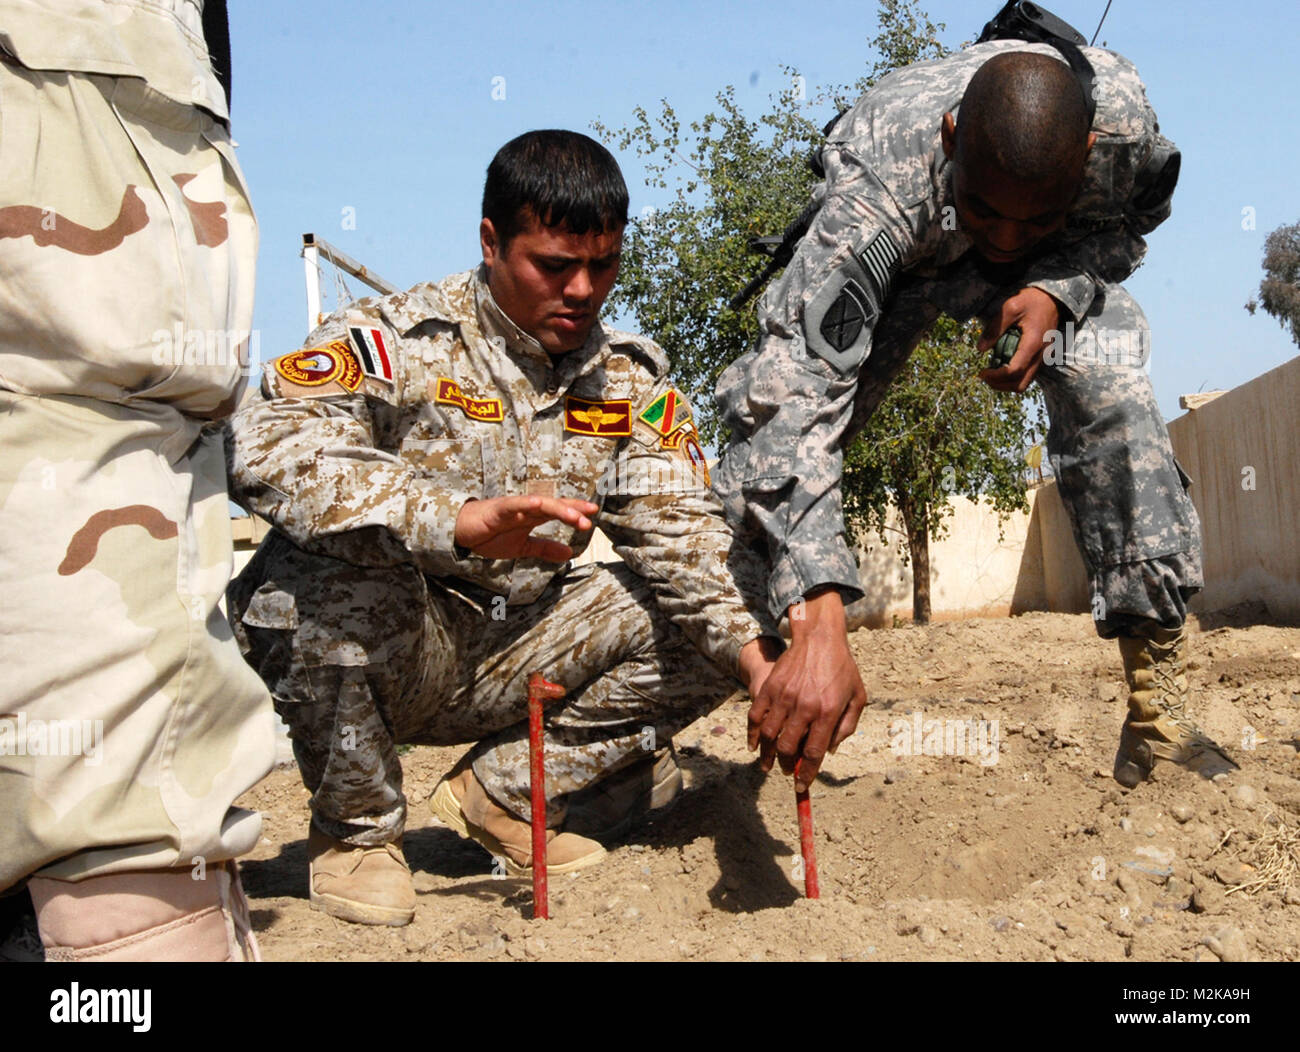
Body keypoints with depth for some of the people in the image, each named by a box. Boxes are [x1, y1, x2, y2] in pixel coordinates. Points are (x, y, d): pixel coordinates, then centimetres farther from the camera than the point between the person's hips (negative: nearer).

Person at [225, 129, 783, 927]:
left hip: (513, 663, 4)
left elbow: (682, 532, -7)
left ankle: (509, 790, 4)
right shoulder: (397, 340, -14)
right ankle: (356, 827, -8)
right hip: (381, 654, -4)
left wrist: (758, 656, -26)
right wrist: (460, 519, -44)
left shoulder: (632, 379, 2)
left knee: (731, 598, -8)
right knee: (330, 556, -36)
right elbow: (265, 446, -31)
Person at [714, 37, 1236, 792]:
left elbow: (1130, 219, -10)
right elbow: (799, 397, -53)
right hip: (894, 258, -1)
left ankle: (1161, 706, -19)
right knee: (776, 415, -19)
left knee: (1110, 392, -26)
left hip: (1061, 265, 2)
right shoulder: (876, 187, -45)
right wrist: (820, 624, -64)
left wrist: (1056, 287, -33)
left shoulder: (1124, 113, -35)